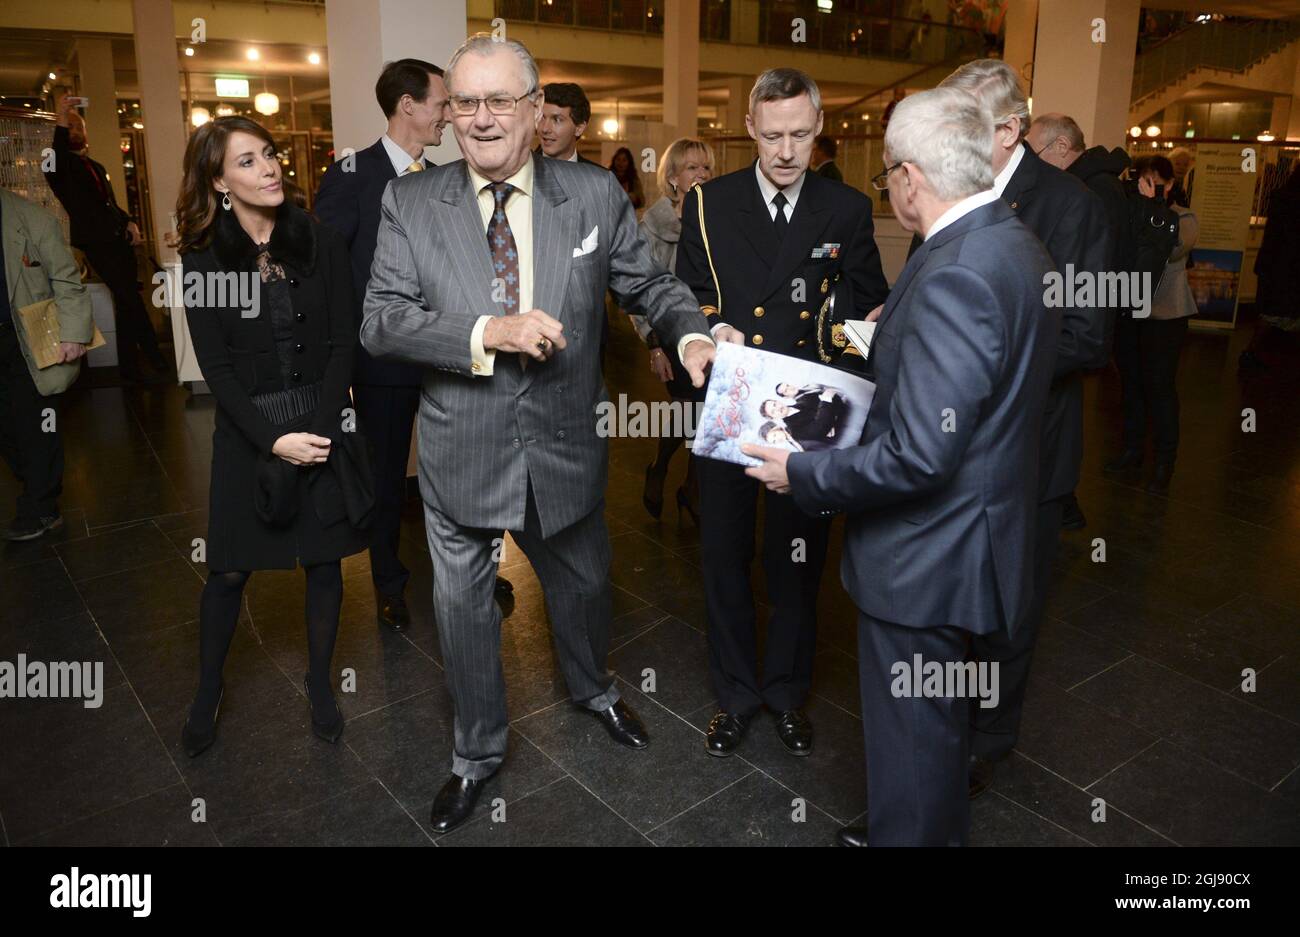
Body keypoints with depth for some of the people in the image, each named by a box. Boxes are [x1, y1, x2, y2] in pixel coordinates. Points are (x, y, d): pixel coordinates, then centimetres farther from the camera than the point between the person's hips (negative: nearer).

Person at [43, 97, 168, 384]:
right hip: (96, 242, -7)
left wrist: (128, 222, 8)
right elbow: (52, 170, -23)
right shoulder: (62, 164, 1)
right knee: (130, 300, -12)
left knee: (126, 302, 5)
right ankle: (155, 359, -3)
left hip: (120, 239, 7)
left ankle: (129, 365, 12)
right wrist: (61, 124, -30)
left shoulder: (96, 167, 23)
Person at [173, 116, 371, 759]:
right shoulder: (201, 258, -3)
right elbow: (216, 366, -6)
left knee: (324, 560, 9)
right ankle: (208, 691, 29)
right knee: (229, 569, 6)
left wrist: (320, 427, -13)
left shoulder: (321, 243, -1)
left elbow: (342, 343, -2)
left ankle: (319, 683, 28)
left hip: (324, 422, 1)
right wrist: (274, 439, -16)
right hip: (248, 430, -1)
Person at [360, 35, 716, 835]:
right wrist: (487, 333, -27)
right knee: (464, 606, 16)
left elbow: (650, 284, 1)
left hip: (566, 447, 1)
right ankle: (478, 753, 42)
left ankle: (595, 690, 57)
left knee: (582, 583, 23)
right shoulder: (410, 204, -6)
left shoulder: (596, 194, -4)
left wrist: (691, 335, -21)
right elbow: (381, 321, -13)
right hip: (461, 451, 0)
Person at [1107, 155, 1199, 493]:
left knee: (1160, 386, -3)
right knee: (1130, 381, 11)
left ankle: (1164, 462, 8)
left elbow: (1175, 248, -23)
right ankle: (1133, 449, 26)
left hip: (1165, 313, -3)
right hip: (1128, 310, 3)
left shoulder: (1184, 218, -2)